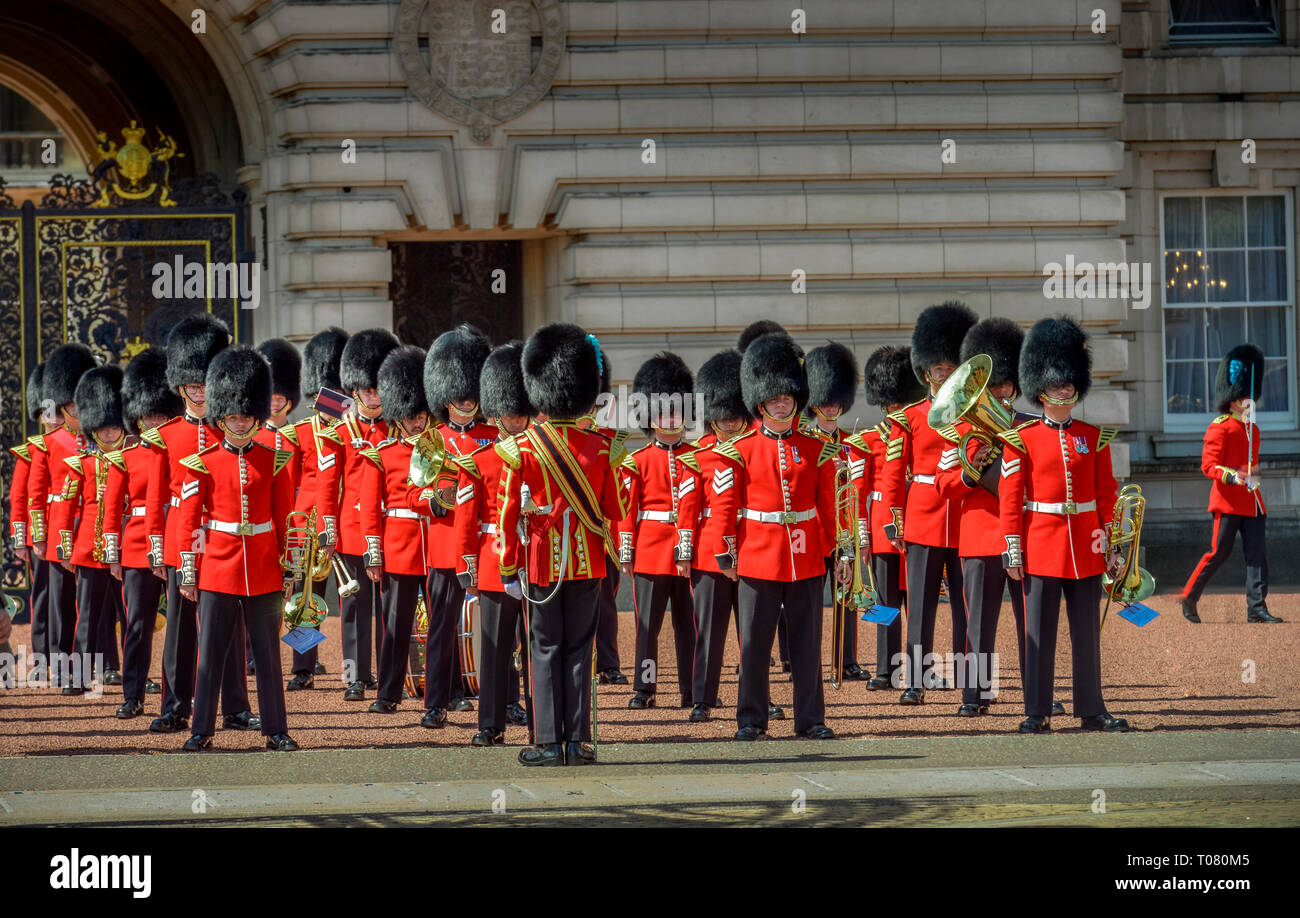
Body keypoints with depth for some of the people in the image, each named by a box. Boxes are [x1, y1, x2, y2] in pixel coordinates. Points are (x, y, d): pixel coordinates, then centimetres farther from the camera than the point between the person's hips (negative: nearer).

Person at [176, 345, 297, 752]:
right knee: (211, 652, 2)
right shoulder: (202, 464, 1)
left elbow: (285, 519, 7)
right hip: (217, 570, -1)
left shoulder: (274, 462, 4)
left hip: (264, 572, 1)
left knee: (268, 653, 5)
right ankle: (201, 731, 8)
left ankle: (276, 730, 11)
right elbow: (187, 520, 1)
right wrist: (187, 572, -3)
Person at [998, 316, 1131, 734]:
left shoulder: (1094, 437, 8)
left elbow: (1106, 494, 9)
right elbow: (1009, 497, -2)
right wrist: (1012, 549, -7)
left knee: (1087, 630, 6)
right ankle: (1037, 712, 4)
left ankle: (1091, 708, 12)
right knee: (1039, 631, 0)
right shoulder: (1021, 440, 0)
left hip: (1085, 547, 3)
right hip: (1041, 544, -3)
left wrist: (1111, 544, 5)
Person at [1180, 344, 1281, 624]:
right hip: (1228, 502, -7)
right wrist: (1235, 477, -25)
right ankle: (1188, 598, 11)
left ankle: (1257, 609, -3)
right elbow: (1209, 466, -14)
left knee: (1257, 554, -2)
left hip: (1252, 503, 7)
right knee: (1219, 553, -3)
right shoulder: (1220, 428, -8)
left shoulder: (1253, 429, 17)